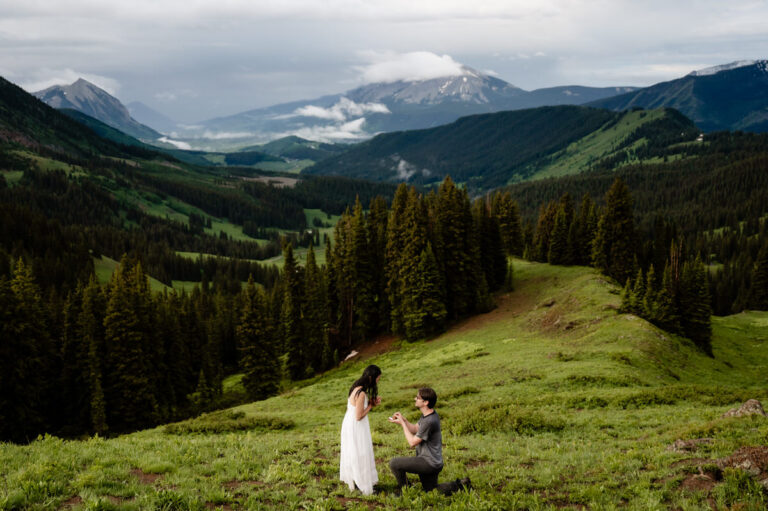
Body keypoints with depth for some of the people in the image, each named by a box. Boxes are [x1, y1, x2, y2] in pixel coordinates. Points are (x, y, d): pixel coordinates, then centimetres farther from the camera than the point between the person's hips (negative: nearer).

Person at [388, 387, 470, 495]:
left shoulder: (429, 421, -26)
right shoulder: (428, 415, 5)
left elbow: (412, 442, -19)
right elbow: (415, 429, 13)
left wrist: (402, 423, -11)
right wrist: (403, 419, -3)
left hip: (429, 463, -10)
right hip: (432, 462, 10)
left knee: (394, 463, -11)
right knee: (430, 490, 23)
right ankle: (460, 485, 17)